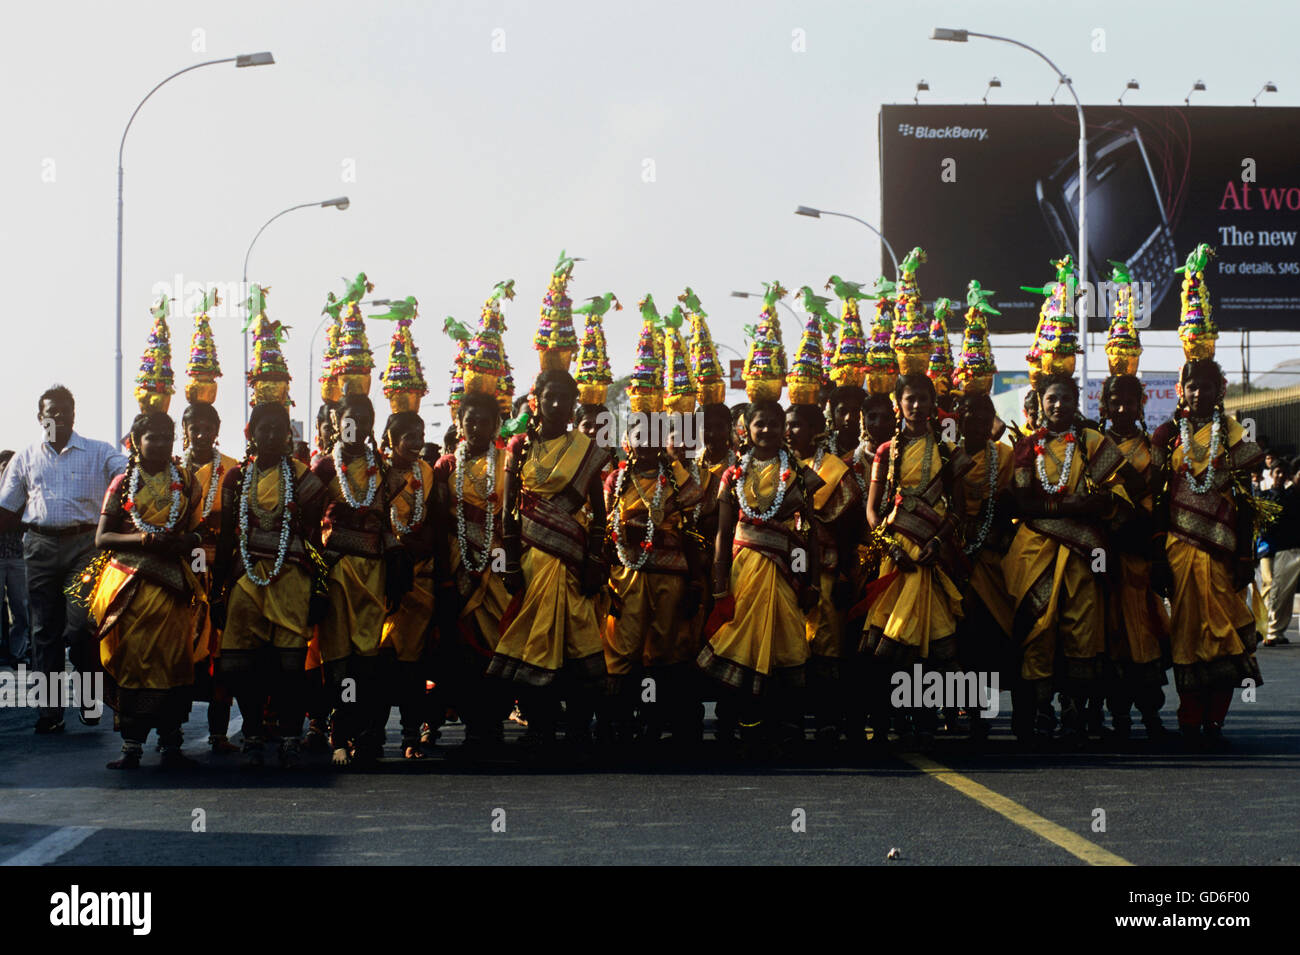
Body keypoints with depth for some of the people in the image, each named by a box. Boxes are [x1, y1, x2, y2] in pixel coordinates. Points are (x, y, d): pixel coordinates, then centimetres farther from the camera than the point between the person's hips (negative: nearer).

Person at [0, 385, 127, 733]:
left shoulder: (99, 453, 8)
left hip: (85, 544, -2)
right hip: (41, 547, 2)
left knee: (81, 624, -11)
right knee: (45, 629, 3)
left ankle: (89, 696, 8)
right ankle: (50, 710, 8)